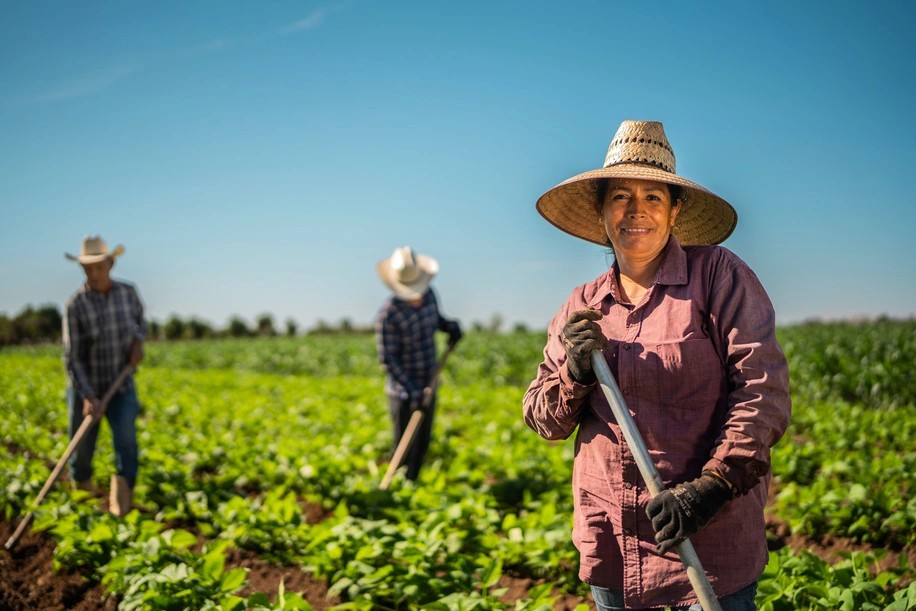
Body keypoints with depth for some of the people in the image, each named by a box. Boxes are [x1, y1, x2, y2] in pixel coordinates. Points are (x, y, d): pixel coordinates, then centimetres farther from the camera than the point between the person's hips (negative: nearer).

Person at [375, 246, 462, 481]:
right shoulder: (389, 313, -25)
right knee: (405, 451, 3)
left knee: (422, 444, 20)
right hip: (404, 390, -7)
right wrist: (411, 390, -29)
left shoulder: (428, 295, -6)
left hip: (428, 385, 7)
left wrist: (450, 326, -7)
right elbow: (388, 359, -21)